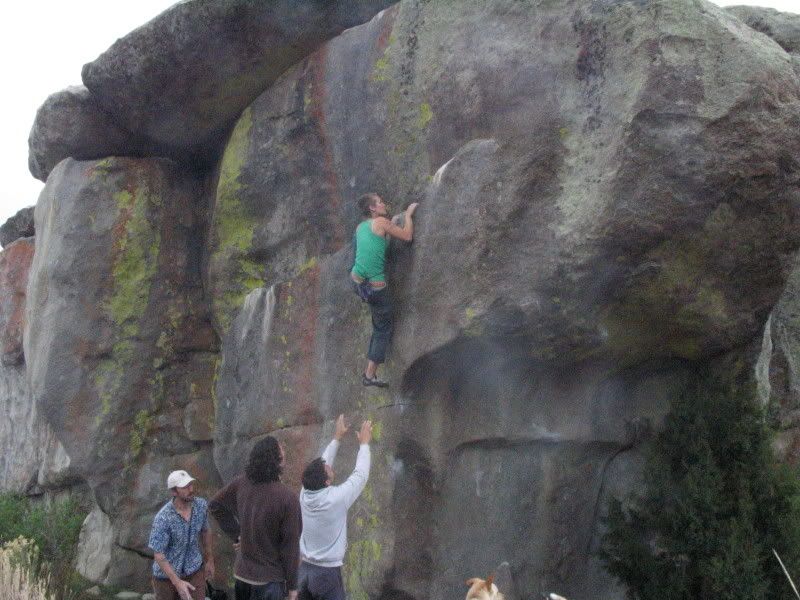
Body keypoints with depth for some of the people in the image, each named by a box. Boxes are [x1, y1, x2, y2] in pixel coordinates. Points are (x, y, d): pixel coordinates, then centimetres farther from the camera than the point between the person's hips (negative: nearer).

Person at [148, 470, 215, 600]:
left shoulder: (201, 505, -16)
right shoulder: (162, 518, -31)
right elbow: (158, 555, -24)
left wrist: (209, 560, 15)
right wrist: (178, 583, -31)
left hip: (193, 570, 3)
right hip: (167, 574, -3)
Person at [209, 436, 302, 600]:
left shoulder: (242, 484, -5)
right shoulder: (288, 498, -22)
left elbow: (215, 505, 11)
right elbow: (290, 545, -15)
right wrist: (292, 585, -5)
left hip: (241, 573, 6)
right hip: (269, 580, -6)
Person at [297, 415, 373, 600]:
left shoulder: (305, 494, -4)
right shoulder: (336, 498, -20)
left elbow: (323, 462, 12)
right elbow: (360, 475, -6)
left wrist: (337, 438, 21)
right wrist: (364, 443, 7)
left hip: (305, 569, 6)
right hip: (328, 573, -6)